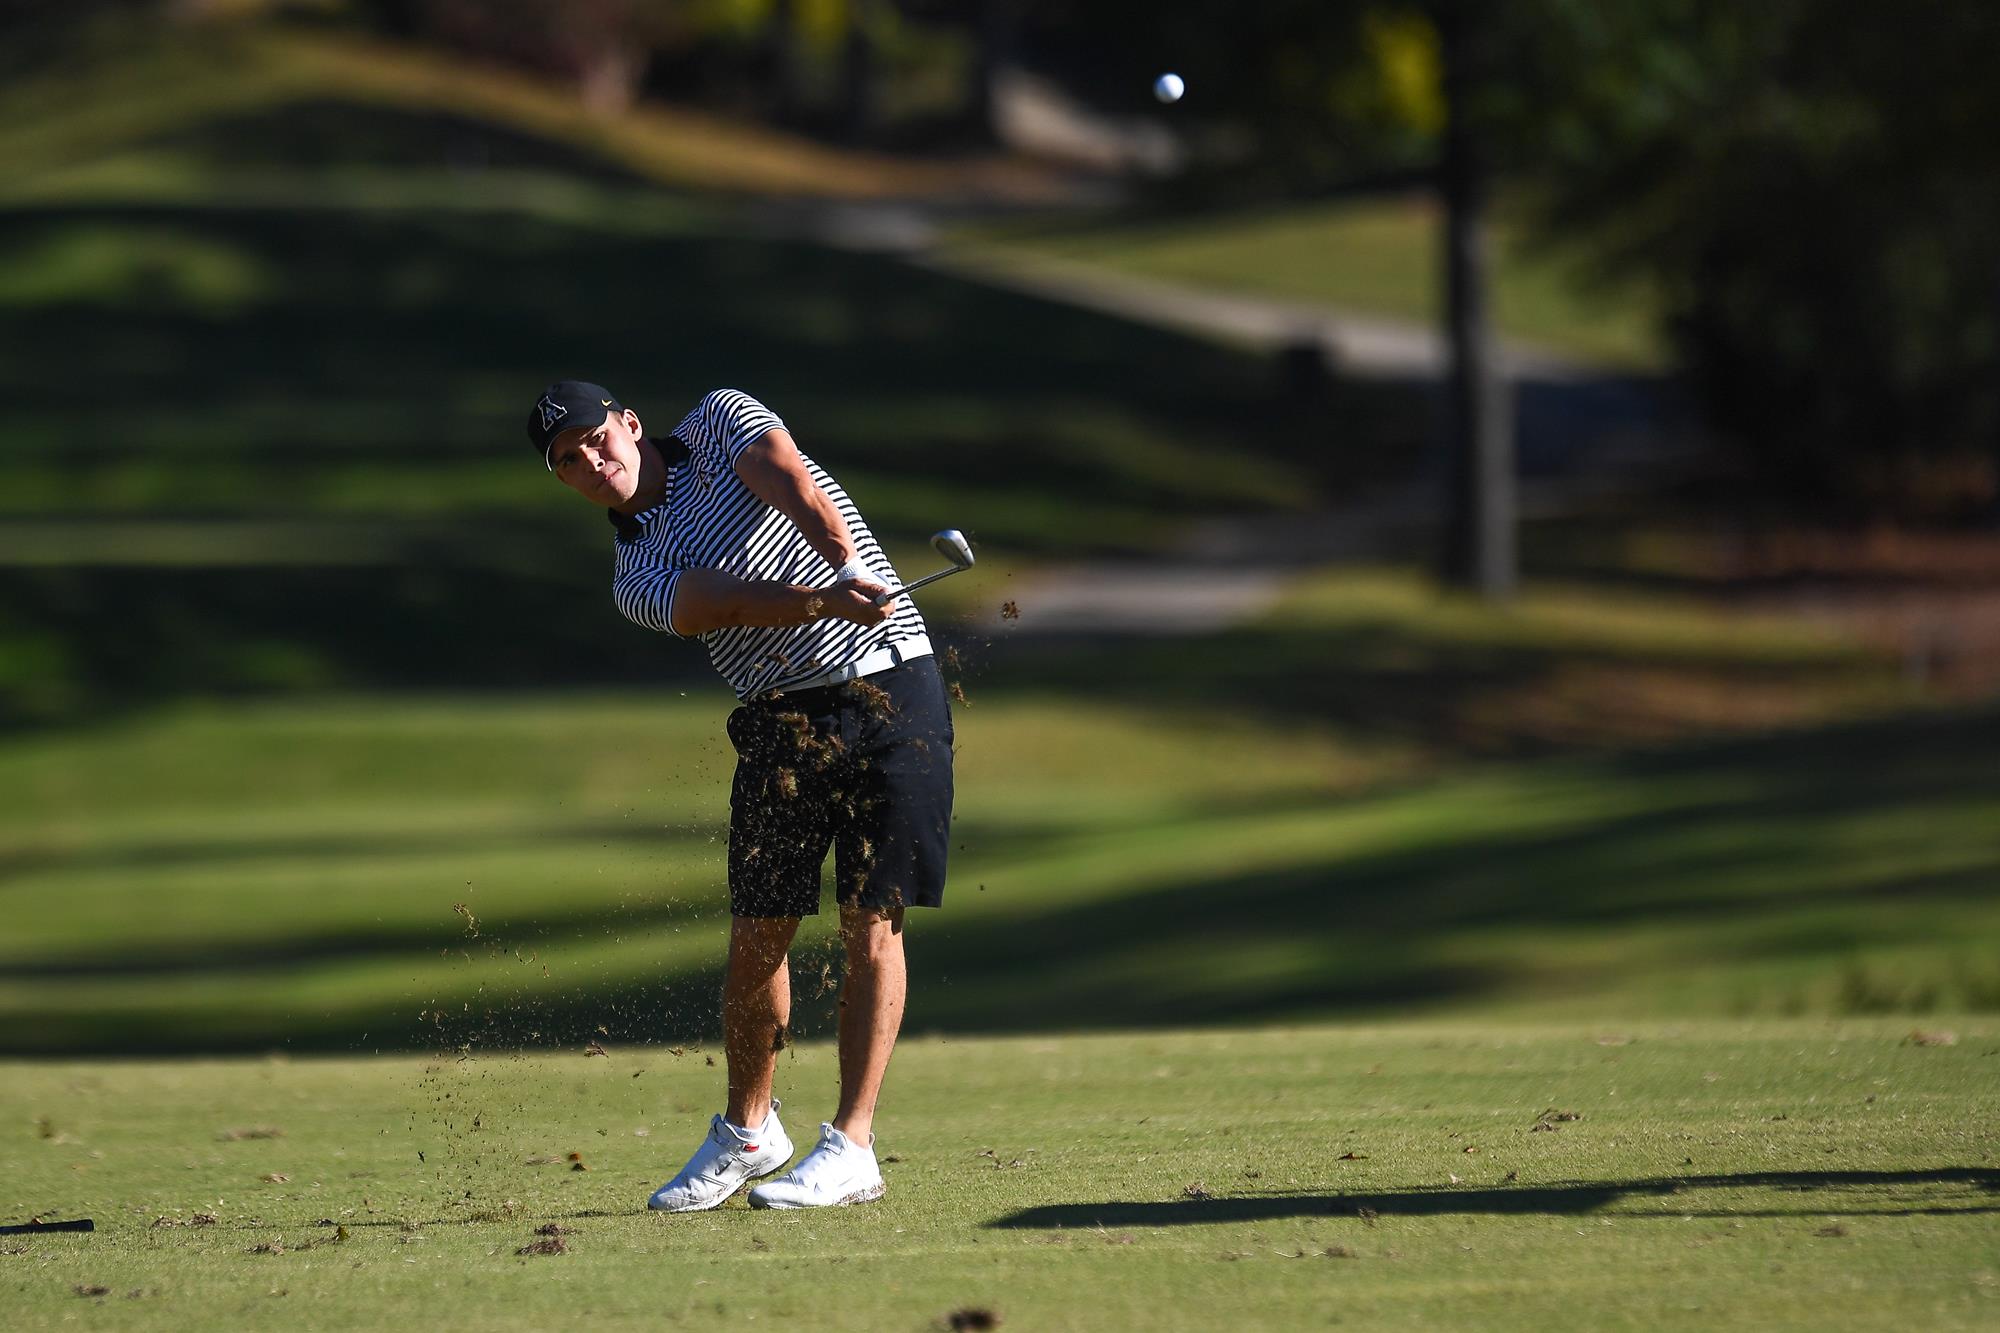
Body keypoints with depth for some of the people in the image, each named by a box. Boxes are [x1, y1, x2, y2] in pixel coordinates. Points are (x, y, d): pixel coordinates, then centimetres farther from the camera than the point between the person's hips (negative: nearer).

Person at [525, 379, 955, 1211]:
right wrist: (824, 601, -34)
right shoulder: (635, 578, 7)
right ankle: (746, 1134, 22)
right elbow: (721, 600, -14)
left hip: (887, 689, -3)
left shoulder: (718, 423, 7)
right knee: (757, 936, 2)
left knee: (873, 924, -7)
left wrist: (848, 567, -34)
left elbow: (793, 482, -14)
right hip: (780, 721, 3)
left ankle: (851, 1150, -6)